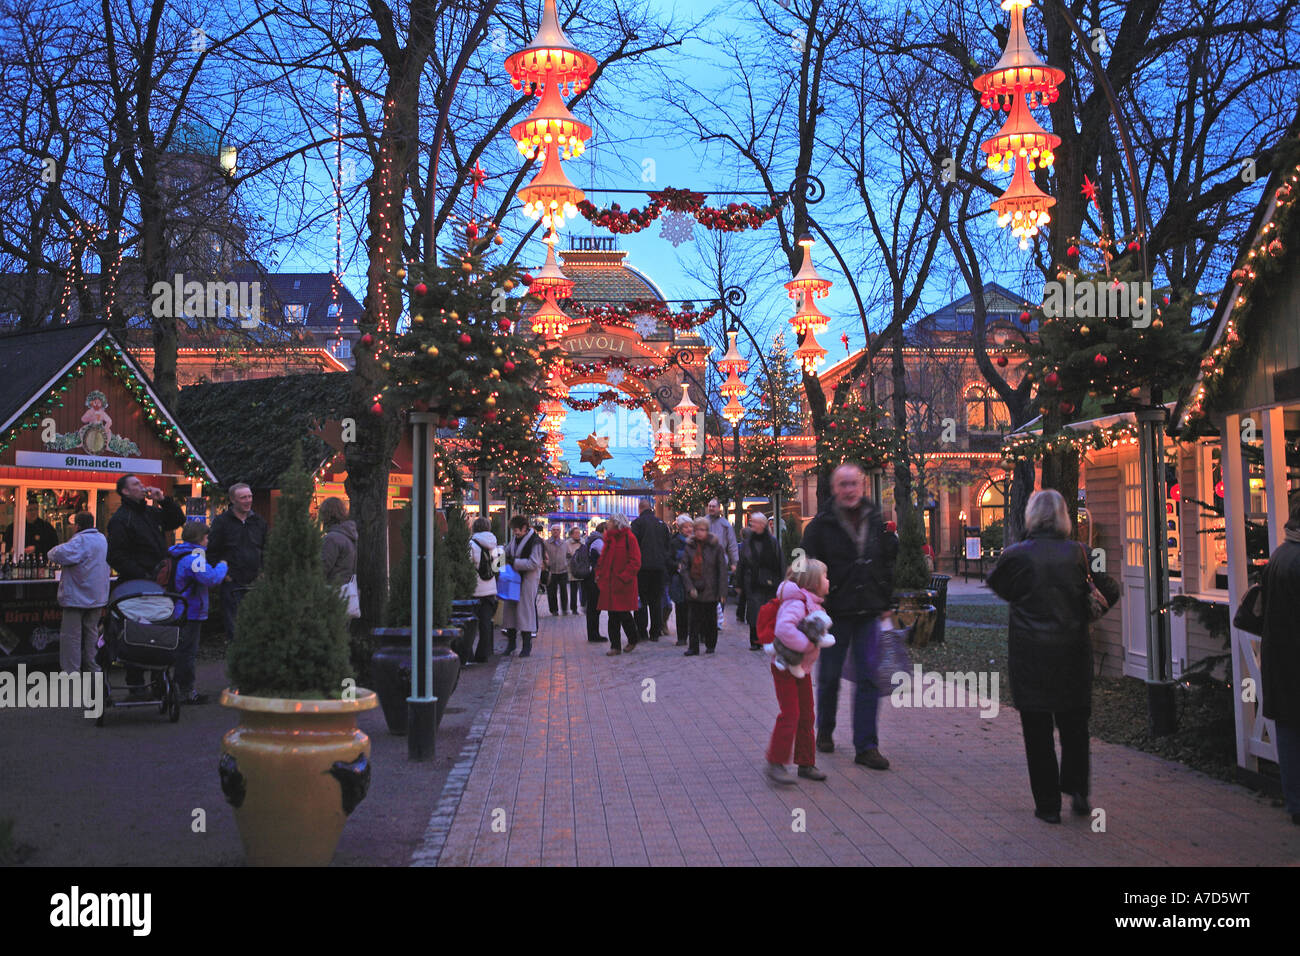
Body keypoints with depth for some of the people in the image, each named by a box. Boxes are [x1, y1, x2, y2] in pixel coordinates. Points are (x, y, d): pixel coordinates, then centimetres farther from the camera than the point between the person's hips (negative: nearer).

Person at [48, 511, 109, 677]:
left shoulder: (80, 540, -18)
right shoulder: (103, 539, 10)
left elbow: (60, 554, -32)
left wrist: (53, 551, -9)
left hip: (76, 597, -8)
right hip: (97, 596, 8)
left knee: (71, 634, 0)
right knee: (91, 632, 16)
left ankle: (70, 671, 2)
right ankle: (93, 668, 22)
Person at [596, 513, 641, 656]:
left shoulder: (629, 538, -9)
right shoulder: (609, 538, 14)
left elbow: (635, 562, -13)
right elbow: (603, 559, 20)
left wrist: (623, 577, -18)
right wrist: (599, 574, 7)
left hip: (624, 585, -7)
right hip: (609, 583, 7)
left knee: (623, 614, -3)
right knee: (613, 616, 5)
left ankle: (632, 640, 19)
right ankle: (615, 646, 9)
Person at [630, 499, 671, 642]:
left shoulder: (638, 522, -3)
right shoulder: (662, 523, 12)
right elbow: (668, 545, 15)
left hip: (643, 566, -4)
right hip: (659, 566, 4)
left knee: (641, 599, 1)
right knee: (657, 600, 9)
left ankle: (642, 631, -3)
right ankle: (655, 632, 10)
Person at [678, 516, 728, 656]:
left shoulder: (716, 547, -3)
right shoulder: (689, 547, 3)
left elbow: (722, 571, -3)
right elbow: (684, 569, 1)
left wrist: (722, 593, -8)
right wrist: (690, 588, -10)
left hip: (710, 591, -1)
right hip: (694, 591, 1)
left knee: (710, 619, 9)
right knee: (695, 619, -2)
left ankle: (710, 645, 25)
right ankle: (693, 648, 2)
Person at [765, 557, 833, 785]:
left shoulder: (813, 604, 9)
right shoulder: (796, 603, -23)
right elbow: (783, 629, -39)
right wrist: (806, 645, -32)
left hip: (803, 668, 9)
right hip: (785, 667, -9)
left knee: (807, 716, 11)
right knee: (790, 715, -9)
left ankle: (806, 764, 20)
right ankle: (775, 763, 1)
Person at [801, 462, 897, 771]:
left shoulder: (877, 520, 6)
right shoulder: (822, 523, -5)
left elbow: (889, 562, 15)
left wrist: (886, 603, 9)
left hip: (869, 612, 2)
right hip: (835, 612, -2)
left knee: (869, 678, -2)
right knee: (829, 676, 10)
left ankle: (866, 746, 4)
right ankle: (825, 731, 31)